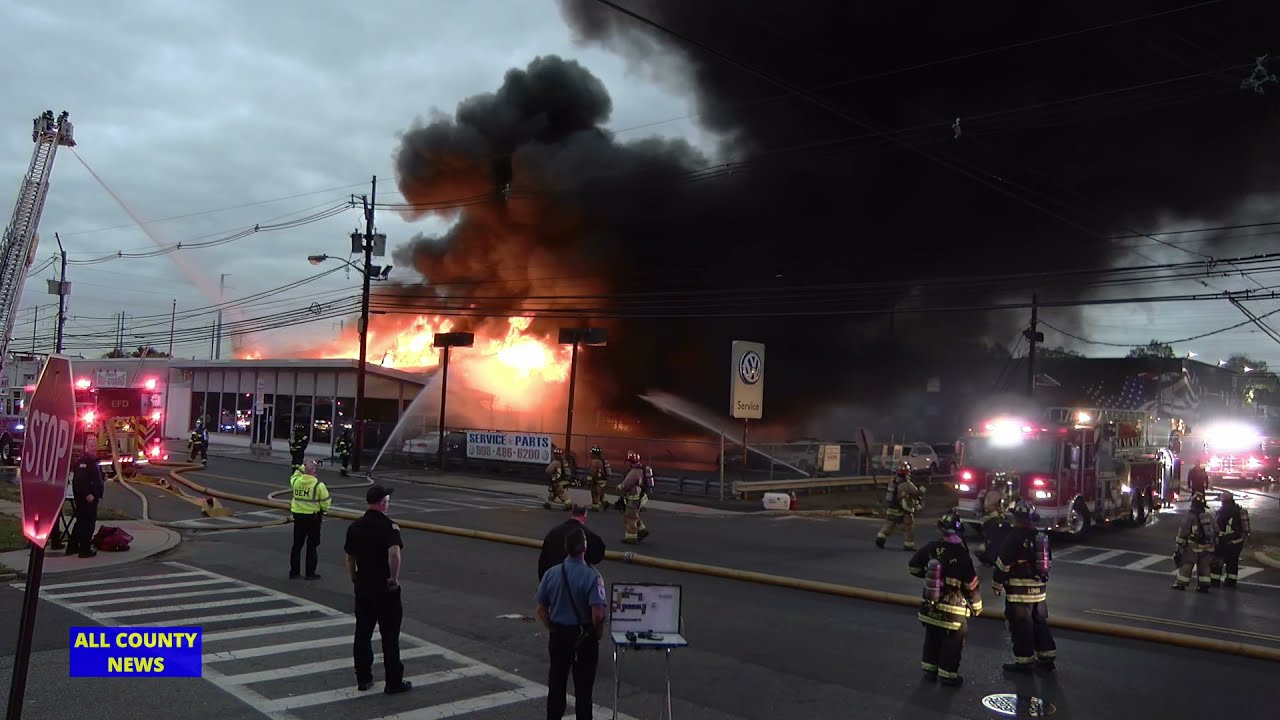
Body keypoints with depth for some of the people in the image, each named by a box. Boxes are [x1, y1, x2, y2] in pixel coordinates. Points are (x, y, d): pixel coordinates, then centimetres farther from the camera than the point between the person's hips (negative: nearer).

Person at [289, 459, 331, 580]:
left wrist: (302, 468, 26)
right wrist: (325, 509, 9)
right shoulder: (319, 485, -16)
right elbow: (325, 502, -11)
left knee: (297, 545, 14)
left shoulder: (296, 481, -4)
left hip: (298, 516, 4)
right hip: (313, 517, -4)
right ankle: (310, 573, 6)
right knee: (312, 546, 4)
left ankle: (293, 571, 20)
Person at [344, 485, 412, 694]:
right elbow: (394, 553, -32)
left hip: (362, 587, 6)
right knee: (390, 636, 3)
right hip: (385, 589, -6)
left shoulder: (355, 527, 4)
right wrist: (394, 578, -20)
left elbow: (350, 558, 11)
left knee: (362, 633, 14)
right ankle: (394, 682, 9)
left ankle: (363, 678, 21)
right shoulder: (389, 526, -16)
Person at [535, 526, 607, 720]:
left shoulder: (552, 574, -7)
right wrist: (598, 633, -5)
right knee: (583, 685, 9)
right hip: (584, 636, -3)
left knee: (556, 682, 18)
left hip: (558, 636, 4)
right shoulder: (592, 576, -20)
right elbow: (598, 613, -23)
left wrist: (552, 629, 14)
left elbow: (541, 609, 0)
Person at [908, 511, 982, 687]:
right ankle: (947, 674, 15)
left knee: (932, 638, 20)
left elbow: (913, 567, 5)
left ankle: (930, 668, 31)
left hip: (931, 606, 5)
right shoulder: (961, 555, -19)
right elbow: (971, 584, -12)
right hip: (953, 609, -5)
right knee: (953, 642, 10)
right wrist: (977, 605, 1)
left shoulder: (931, 549, -7)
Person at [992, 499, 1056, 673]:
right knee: (1040, 622, 16)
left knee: (1021, 625, 0)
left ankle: (1023, 661, 5)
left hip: (1019, 590, -8)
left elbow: (1003, 563, -15)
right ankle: (1046, 657, 21)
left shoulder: (1014, 537, -16)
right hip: (1040, 588, 8)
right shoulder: (1041, 537, 9)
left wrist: (996, 585, -6)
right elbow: (1047, 563, 18)